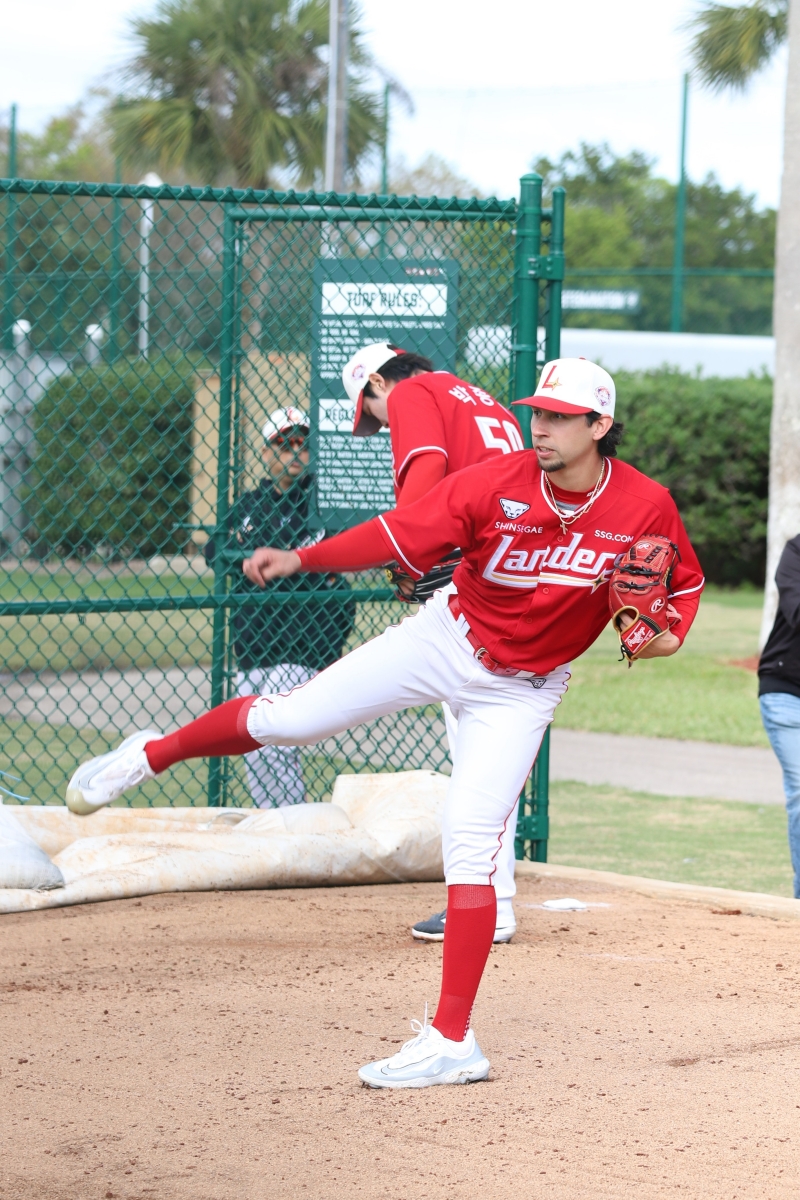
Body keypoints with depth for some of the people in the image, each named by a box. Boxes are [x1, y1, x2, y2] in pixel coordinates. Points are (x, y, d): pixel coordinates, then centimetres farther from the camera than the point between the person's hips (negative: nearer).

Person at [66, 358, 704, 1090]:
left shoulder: (646, 506, -17)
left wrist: (670, 634, -22)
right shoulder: (497, 485, -19)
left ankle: (451, 1042, -6)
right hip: (449, 638, 1)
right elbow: (402, 533, -22)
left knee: (470, 843, -11)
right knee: (288, 719, -3)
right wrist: (304, 558, -34)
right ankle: (150, 756, 27)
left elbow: (685, 581, -1)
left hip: (524, 690, -1)